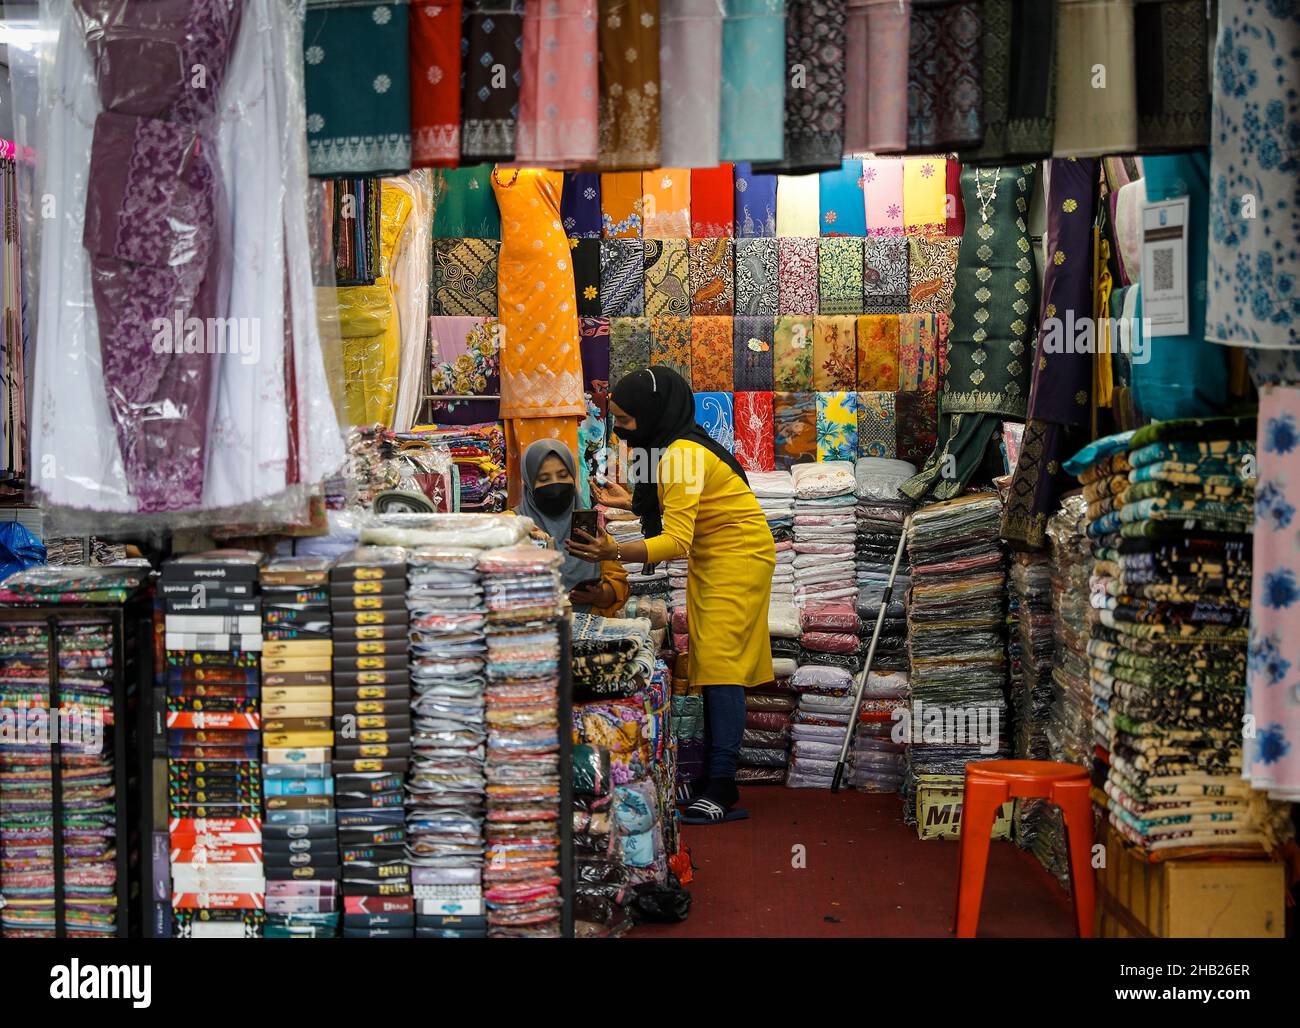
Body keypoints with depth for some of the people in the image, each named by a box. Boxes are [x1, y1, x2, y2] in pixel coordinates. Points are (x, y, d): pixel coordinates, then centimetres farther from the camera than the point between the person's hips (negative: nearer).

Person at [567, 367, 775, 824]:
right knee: (709, 665, 8)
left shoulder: (683, 455, -24)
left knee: (720, 663, -15)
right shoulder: (671, 448, 7)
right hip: (711, 562, 10)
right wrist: (630, 502, 16)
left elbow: (677, 541, -31)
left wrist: (612, 553, -40)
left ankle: (723, 790, -17)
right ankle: (711, 779, 11)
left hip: (738, 559, -10)